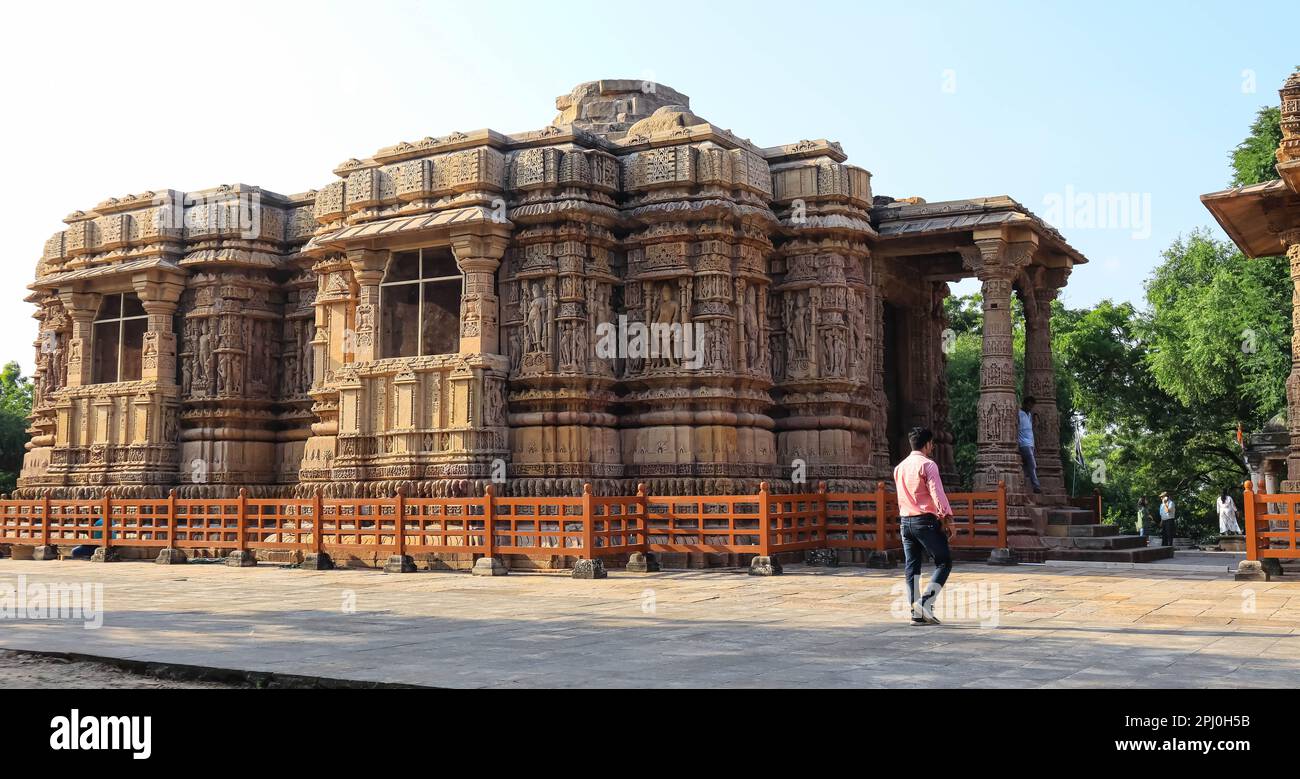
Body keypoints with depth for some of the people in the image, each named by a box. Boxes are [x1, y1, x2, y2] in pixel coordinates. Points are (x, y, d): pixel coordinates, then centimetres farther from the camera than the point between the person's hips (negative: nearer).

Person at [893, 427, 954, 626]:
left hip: (906, 521, 7)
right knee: (944, 562, 2)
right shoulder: (927, 464, -8)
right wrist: (947, 518, -14)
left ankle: (916, 613, 4)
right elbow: (937, 493, -16)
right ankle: (926, 601, -13)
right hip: (926, 520, -7)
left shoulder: (899, 467, 15)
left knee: (911, 567, 6)